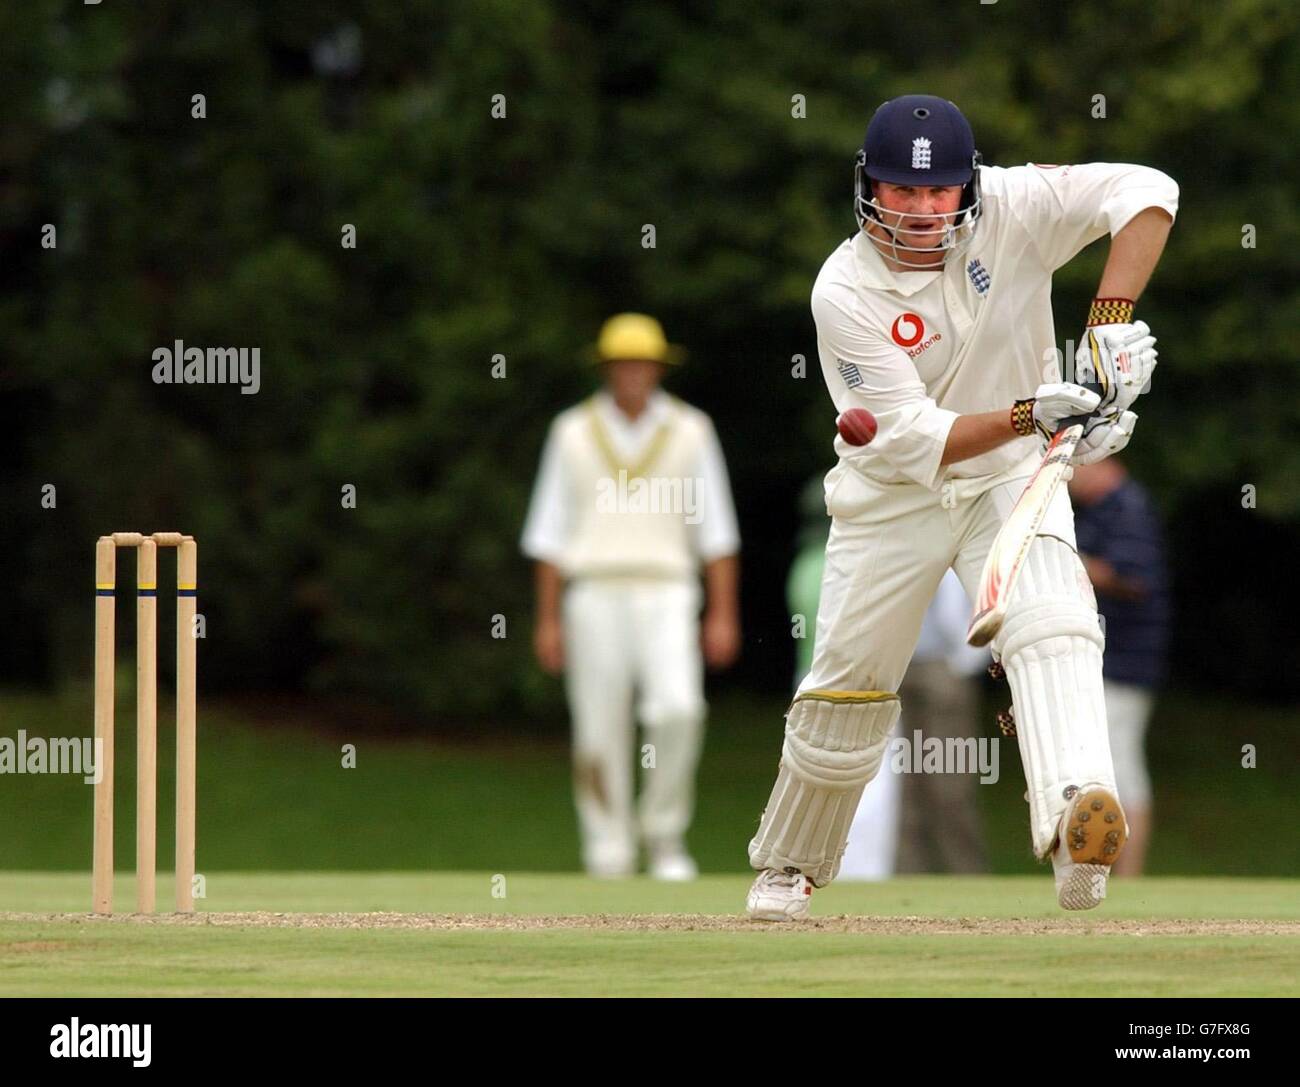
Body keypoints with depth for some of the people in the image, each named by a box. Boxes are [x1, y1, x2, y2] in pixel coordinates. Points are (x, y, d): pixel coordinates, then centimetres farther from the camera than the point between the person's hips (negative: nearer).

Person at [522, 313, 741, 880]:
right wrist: (547, 618, 2)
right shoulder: (574, 433, 7)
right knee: (600, 730, -2)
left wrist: (723, 614, -2)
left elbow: (715, 530, 6)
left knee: (678, 709, -21)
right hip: (595, 596, 1)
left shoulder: (689, 431, 6)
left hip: (665, 597, -1)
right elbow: (550, 533, 8)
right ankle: (609, 858, 6)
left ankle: (665, 833, -4)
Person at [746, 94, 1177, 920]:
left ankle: (1075, 825, -46)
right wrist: (1031, 414, -39)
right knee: (848, 687, 7)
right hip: (893, 499, 0)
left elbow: (1146, 193, -26)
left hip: (1011, 479, 0)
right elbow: (910, 440, -26)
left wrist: (1110, 324, -35)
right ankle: (788, 867, 30)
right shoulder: (844, 292, -22)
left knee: (1052, 623, -26)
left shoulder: (1009, 211, -18)